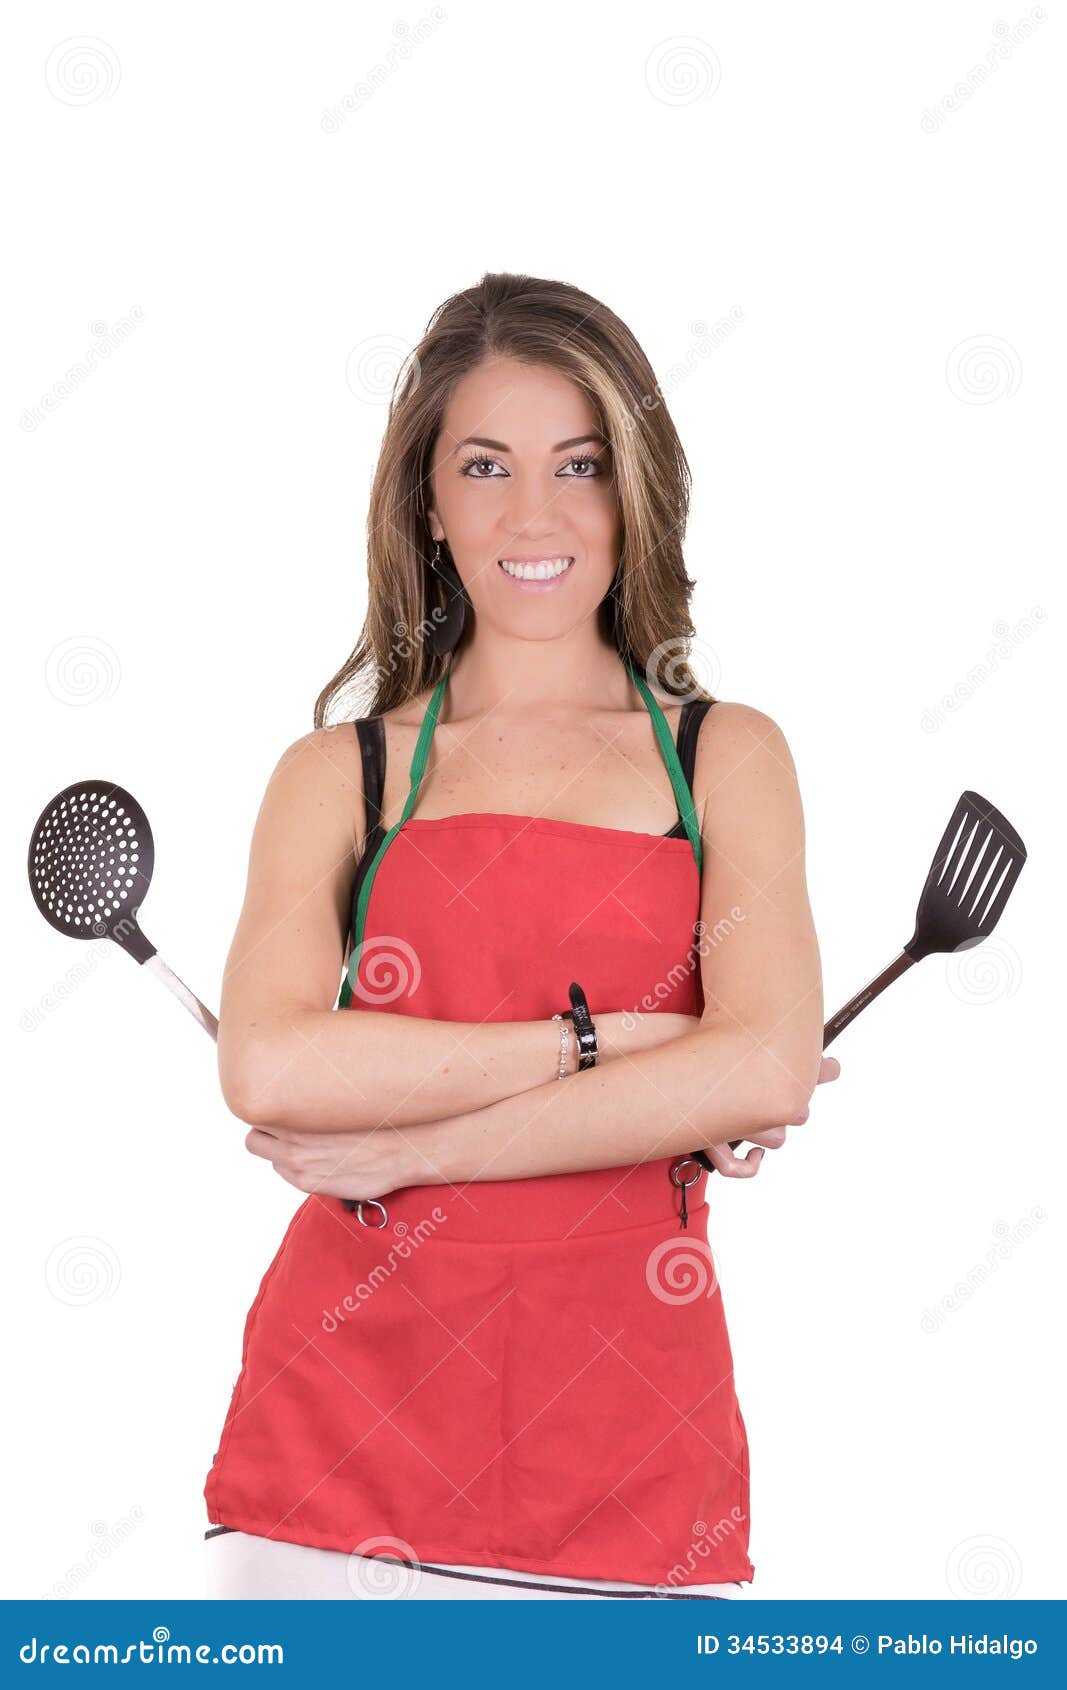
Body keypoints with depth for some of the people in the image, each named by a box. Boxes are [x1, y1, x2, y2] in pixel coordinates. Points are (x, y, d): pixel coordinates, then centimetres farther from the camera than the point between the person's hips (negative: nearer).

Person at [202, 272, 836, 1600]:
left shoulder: (725, 755, 7)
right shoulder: (340, 775, 6)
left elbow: (768, 1074, -10)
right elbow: (266, 1068, -11)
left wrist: (407, 1149, -10)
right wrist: (593, 1042, -12)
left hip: (630, 1437, 0)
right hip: (344, 1420, 0)